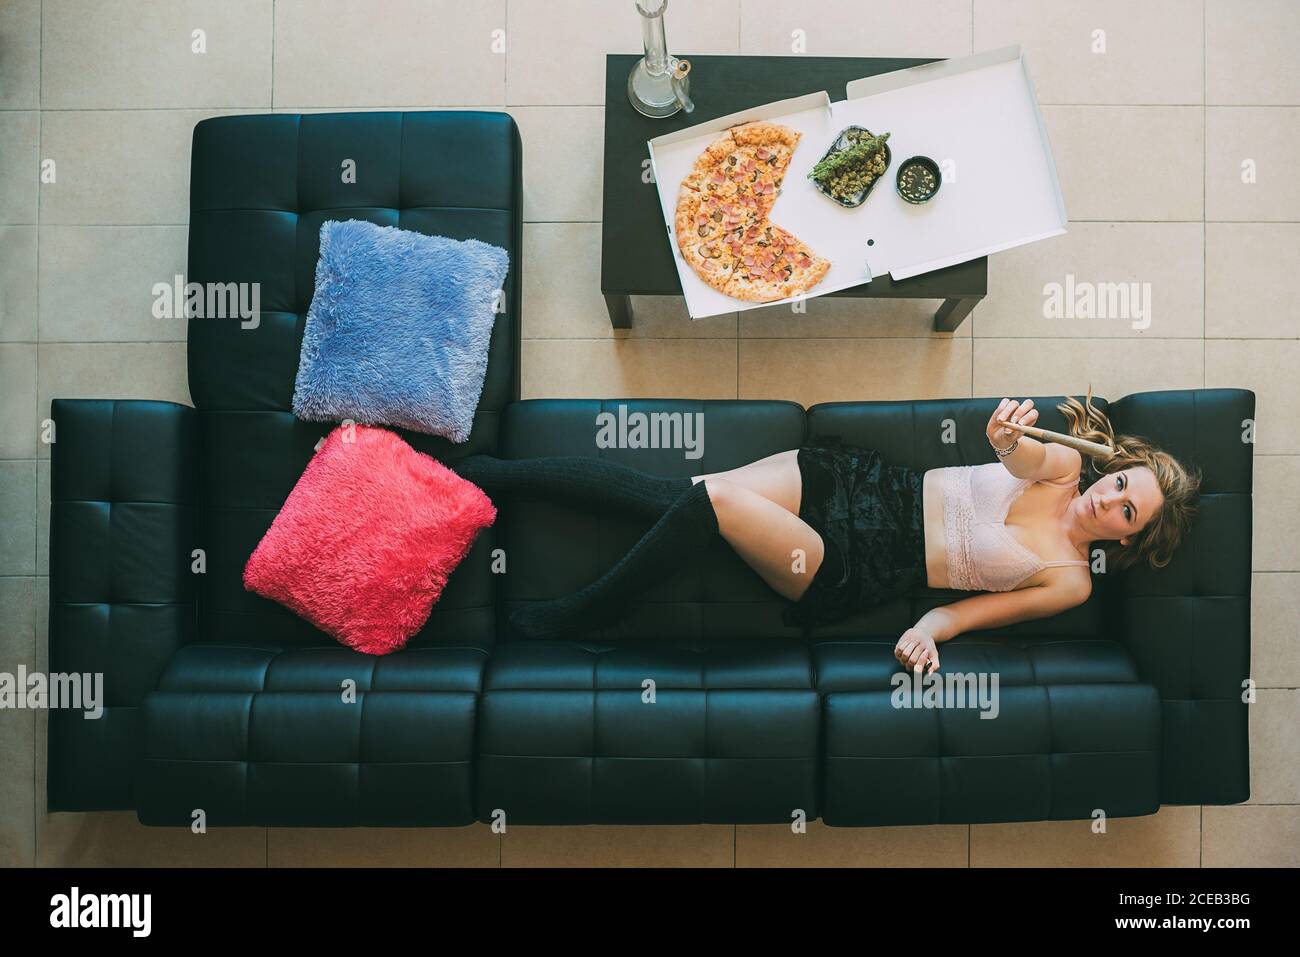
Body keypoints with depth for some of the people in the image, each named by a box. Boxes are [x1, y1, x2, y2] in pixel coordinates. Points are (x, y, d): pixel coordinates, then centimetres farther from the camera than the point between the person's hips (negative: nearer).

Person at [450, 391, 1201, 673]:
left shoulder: (1070, 579, 2)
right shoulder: (1062, 466, 7)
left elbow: (986, 604, 1)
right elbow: (1021, 453, -15)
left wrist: (934, 627, -20)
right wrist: (1009, 437, -39)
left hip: (849, 571, -3)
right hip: (859, 482, 3)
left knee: (718, 500, -28)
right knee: (670, 495, -12)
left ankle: (589, 613, -6)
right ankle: (486, 475, 1)